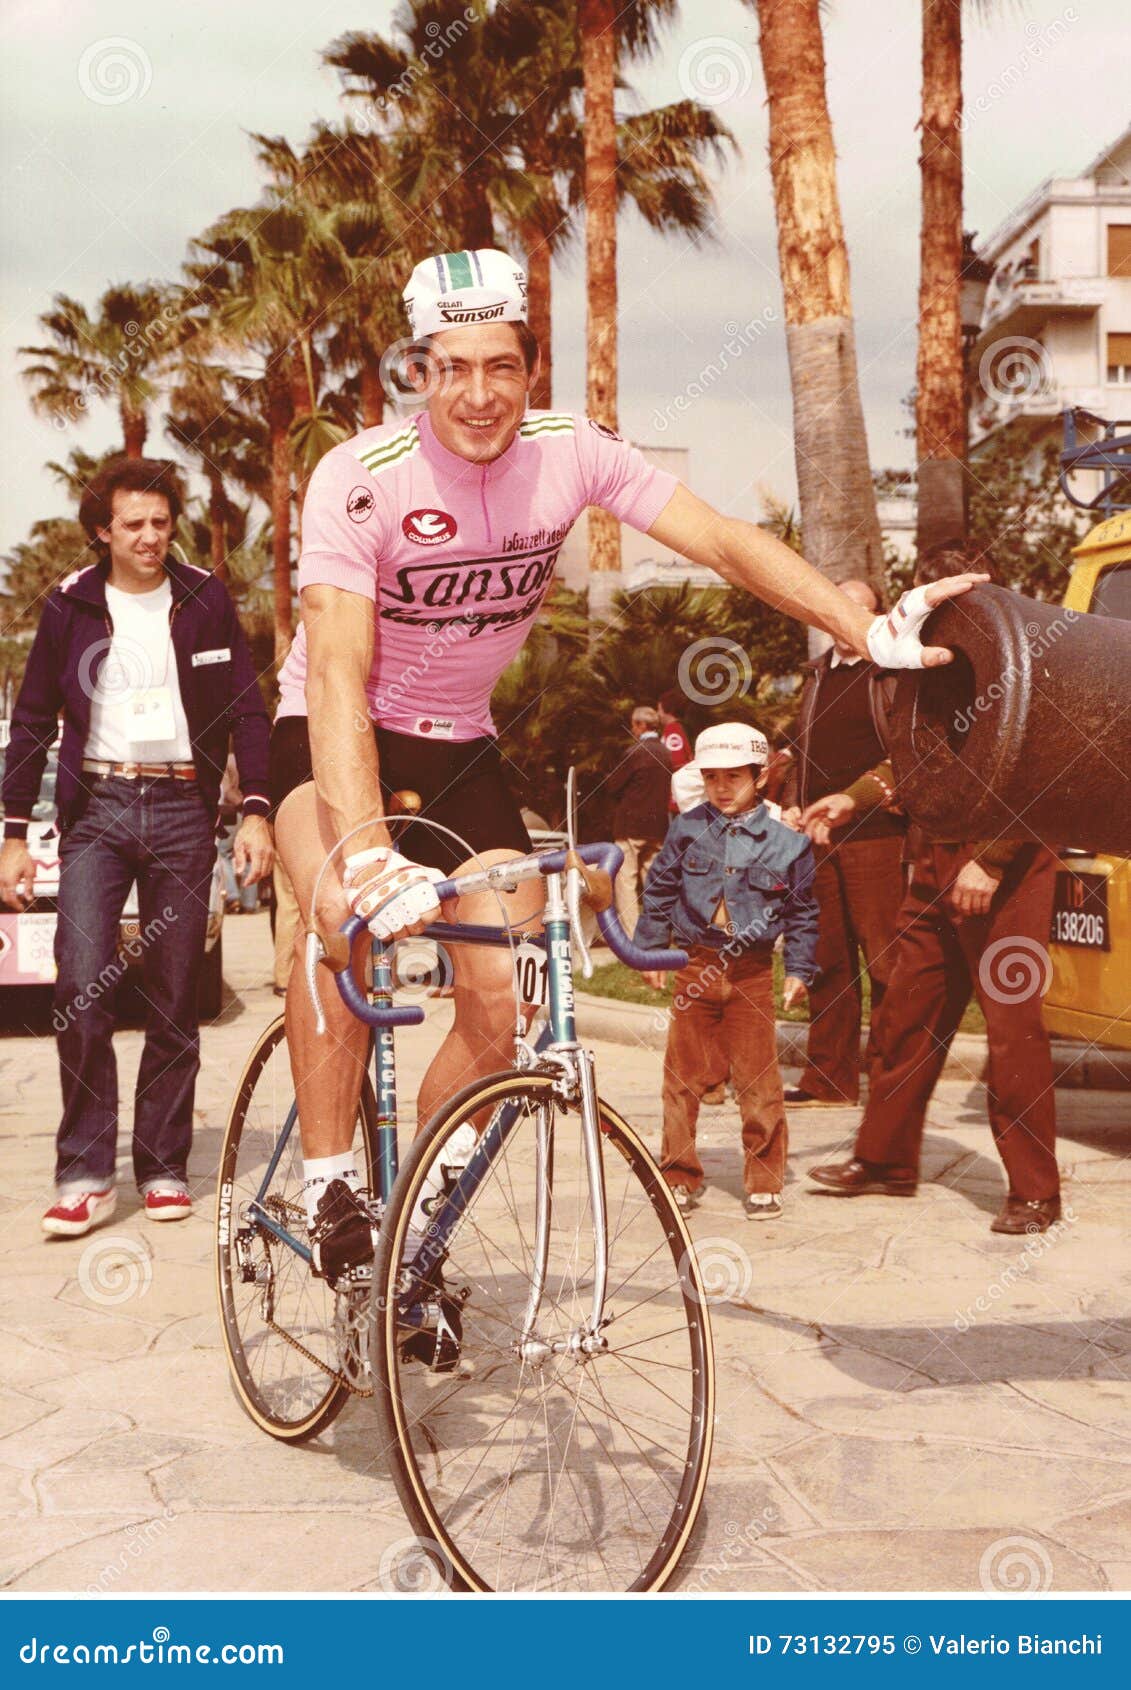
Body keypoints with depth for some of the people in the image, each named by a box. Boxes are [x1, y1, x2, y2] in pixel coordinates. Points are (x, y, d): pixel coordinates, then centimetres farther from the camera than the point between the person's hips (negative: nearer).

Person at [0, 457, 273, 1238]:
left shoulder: (206, 602, 7)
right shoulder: (70, 607, 7)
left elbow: (247, 710, 7)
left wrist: (257, 812, -4)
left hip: (182, 807, 0)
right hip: (96, 806, 0)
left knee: (176, 998, 3)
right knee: (83, 990, -12)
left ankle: (164, 1166, 14)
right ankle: (85, 1175, -3)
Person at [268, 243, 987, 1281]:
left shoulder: (571, 453, -13)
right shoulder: (361, 478, -24)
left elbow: (726, 541, -12)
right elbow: (338, 673, -32)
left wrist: (870, 630, -24)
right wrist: (368, 854, -45)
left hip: (458, 746, 4)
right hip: (336, 737, -3)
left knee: (507, 1001, -10)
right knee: (347, 912, -34)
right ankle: (331, 1185, -15)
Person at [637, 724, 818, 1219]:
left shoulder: (786, 841, -1)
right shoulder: (687, 829, 2)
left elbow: (802, 912, 7)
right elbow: (659, 891, 10)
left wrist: (799, 970, 4)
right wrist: (649, 950, 9)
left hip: (752, 973, -1)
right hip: (694, 966, 2)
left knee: (758, 1081, 0)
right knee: (682, 1076, 7)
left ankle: (764, 1183, 12)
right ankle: (680, 1177, 20)